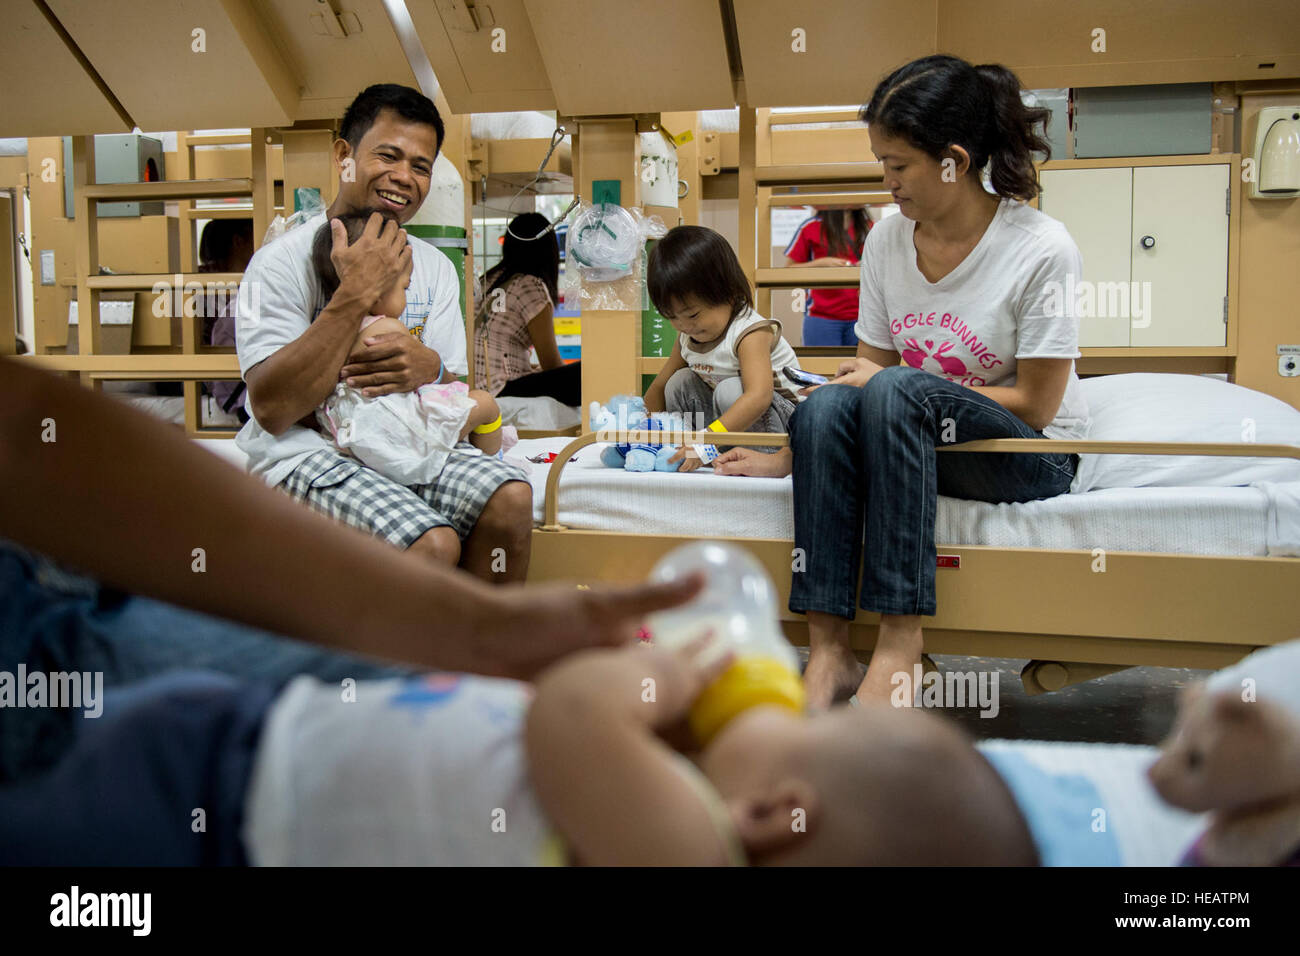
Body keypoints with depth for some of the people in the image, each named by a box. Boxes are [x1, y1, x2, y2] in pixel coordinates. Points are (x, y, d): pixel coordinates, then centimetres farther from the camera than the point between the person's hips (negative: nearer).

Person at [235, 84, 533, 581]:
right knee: (434, 543, -29)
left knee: (512, 500, -21)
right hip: (304, 451, -5)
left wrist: (430, 369, -15)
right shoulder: (283, 261, -6)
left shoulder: (434, 267, 11)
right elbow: (271, 410, -18)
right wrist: (354, 296, -22)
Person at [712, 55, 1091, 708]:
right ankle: (828, 651, -31)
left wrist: (893, 386, -15)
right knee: (826, 404, -27)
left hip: (1034, 456, -4)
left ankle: (900, 638, -32)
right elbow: (866, 372, 5)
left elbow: (1035, 406, -13)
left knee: (895, 389, -33)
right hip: (915, 439, 5)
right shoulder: (886, 242, 1)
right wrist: (788, 458, -5)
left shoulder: (1042, 250, -14)